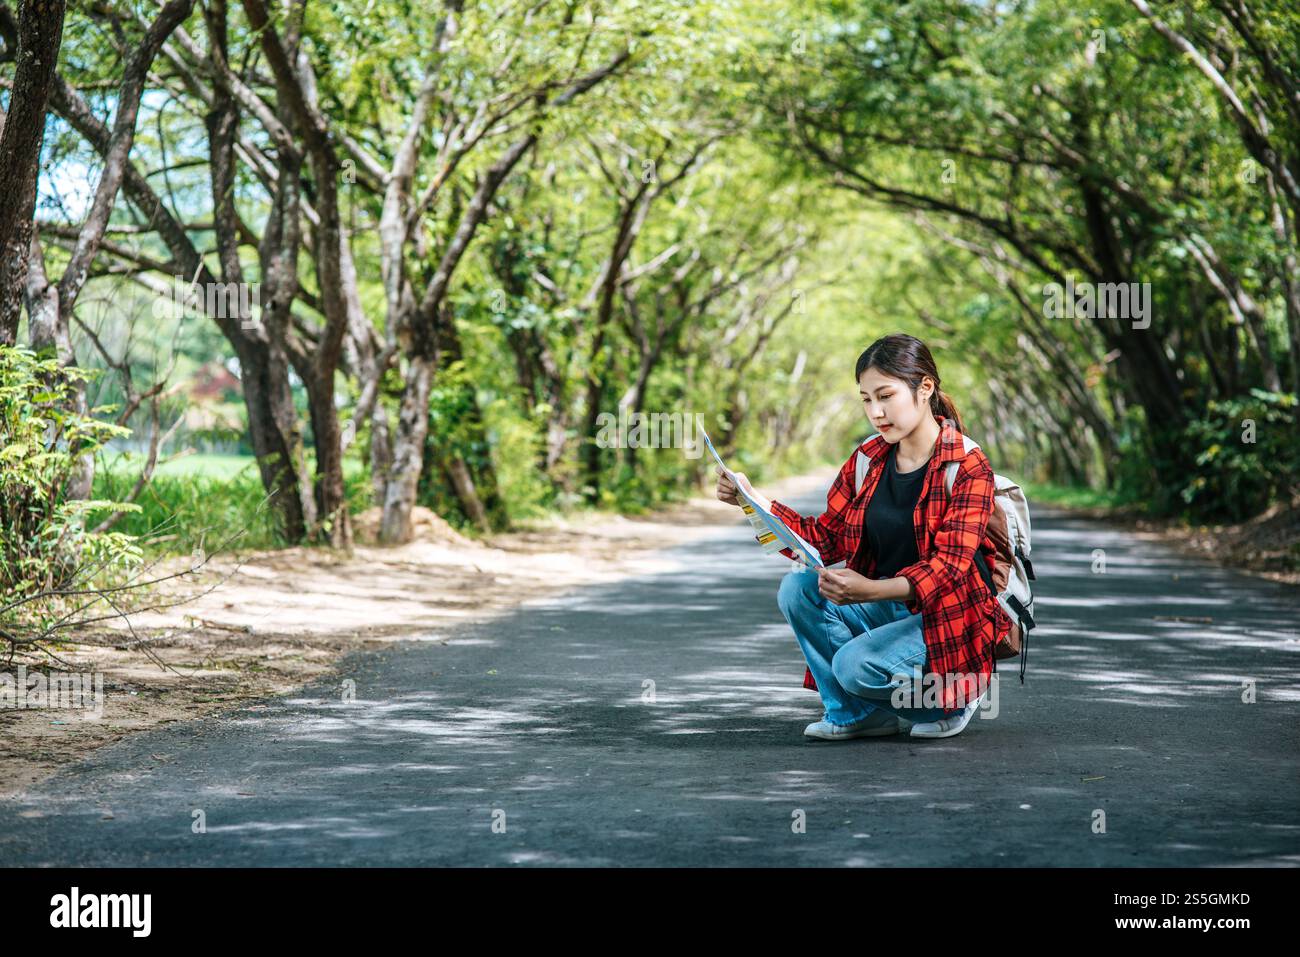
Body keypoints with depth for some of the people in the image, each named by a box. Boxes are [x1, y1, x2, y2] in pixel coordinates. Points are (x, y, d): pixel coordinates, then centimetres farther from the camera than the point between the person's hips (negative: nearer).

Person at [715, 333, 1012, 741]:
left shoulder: (968, 466, -15)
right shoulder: (868, 460, 4)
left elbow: (950, 565, -25)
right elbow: (826, 538, 3)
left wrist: (870, 591, -41)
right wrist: (755, 502, -11)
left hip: (950, 616, -6)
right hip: (884, 608, 6)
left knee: (857, 665, -29)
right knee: (798, 589, -17)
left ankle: (955, 694, 2)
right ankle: (854, 713, 0)